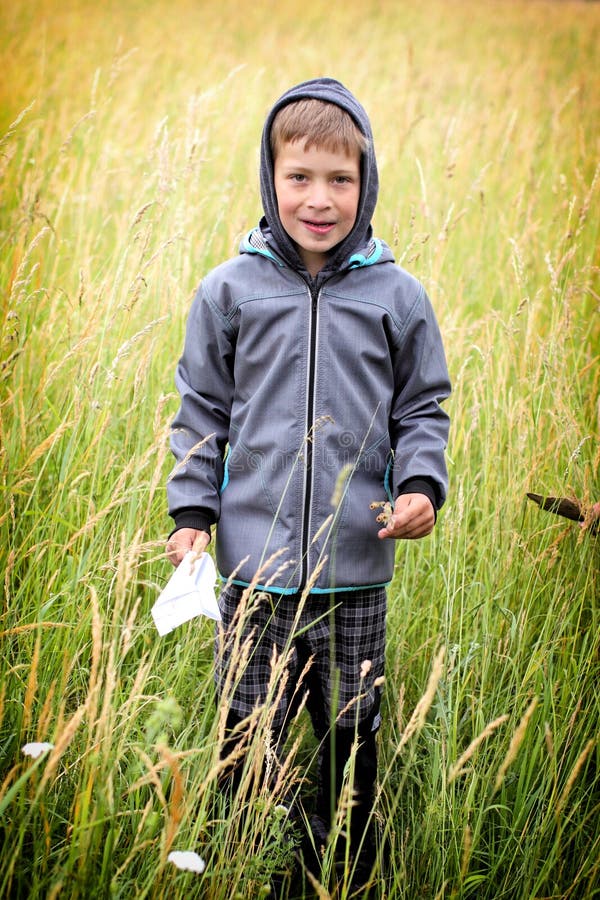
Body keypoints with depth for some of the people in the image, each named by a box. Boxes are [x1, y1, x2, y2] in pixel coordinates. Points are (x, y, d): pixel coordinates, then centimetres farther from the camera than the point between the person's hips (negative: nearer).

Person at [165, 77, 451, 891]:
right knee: (248, 738, 9)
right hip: (252, 562, 0)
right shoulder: (228, 291, 0)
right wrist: (191, 511, 0)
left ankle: (350, 874, 36)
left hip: (357, 569, 1)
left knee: (351, 734, 14)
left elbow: (422, 410, 9)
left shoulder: (397, 297, 1)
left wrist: (424, 487, -8)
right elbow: (201, 410, 8)